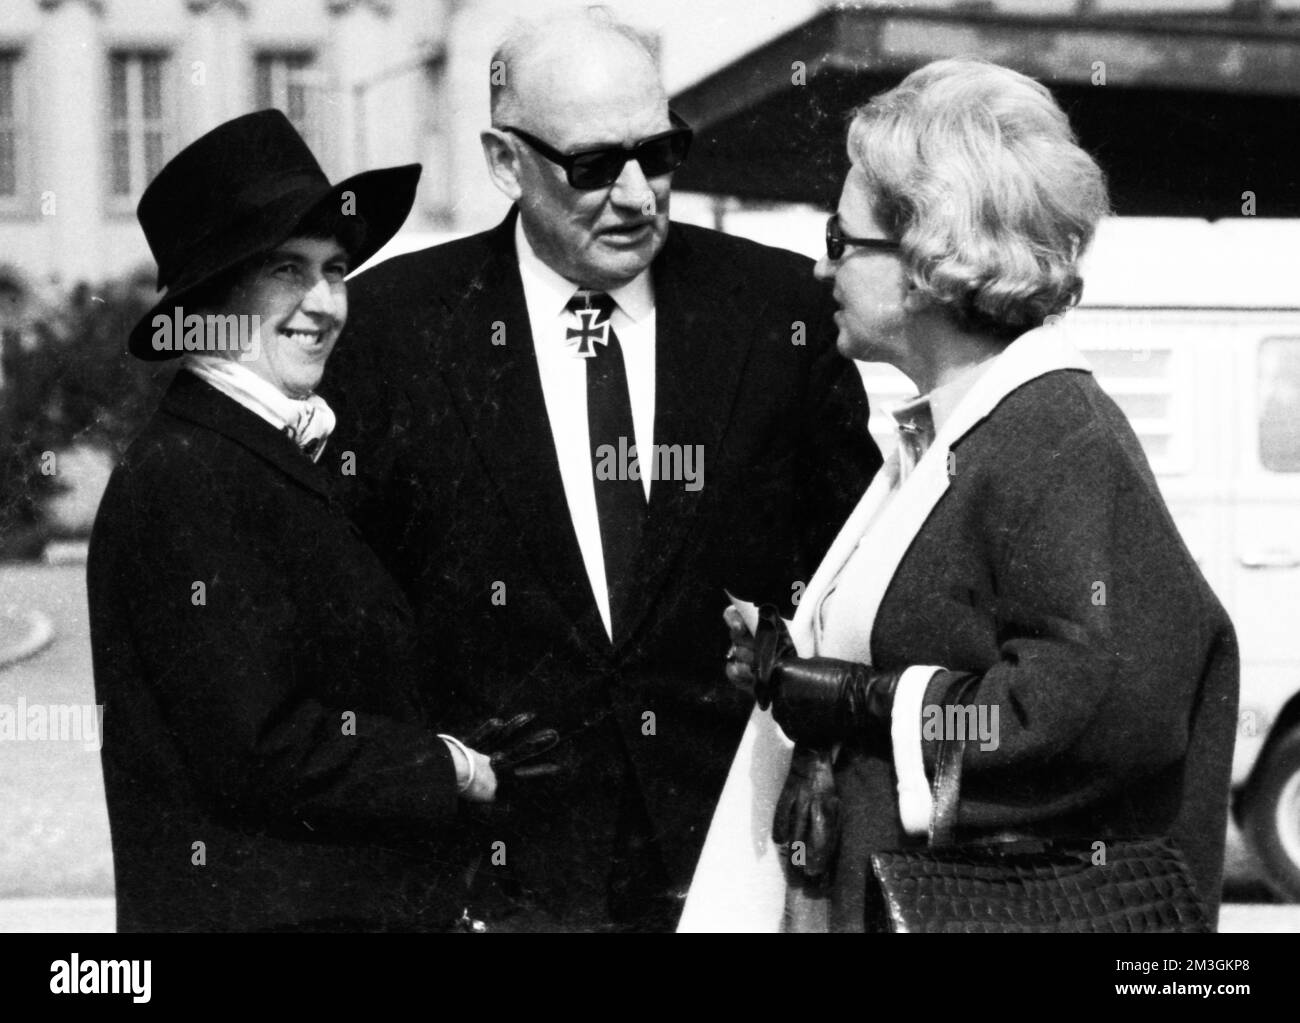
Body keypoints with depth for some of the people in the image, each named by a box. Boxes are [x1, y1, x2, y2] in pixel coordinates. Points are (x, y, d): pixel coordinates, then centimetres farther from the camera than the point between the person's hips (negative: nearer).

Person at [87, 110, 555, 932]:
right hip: (252, 904, -8)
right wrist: (453, 771, -10)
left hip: (367, 900, 8)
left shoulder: (284, 462, 12)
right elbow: (257, 751, -20)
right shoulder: (179, 480, -16)